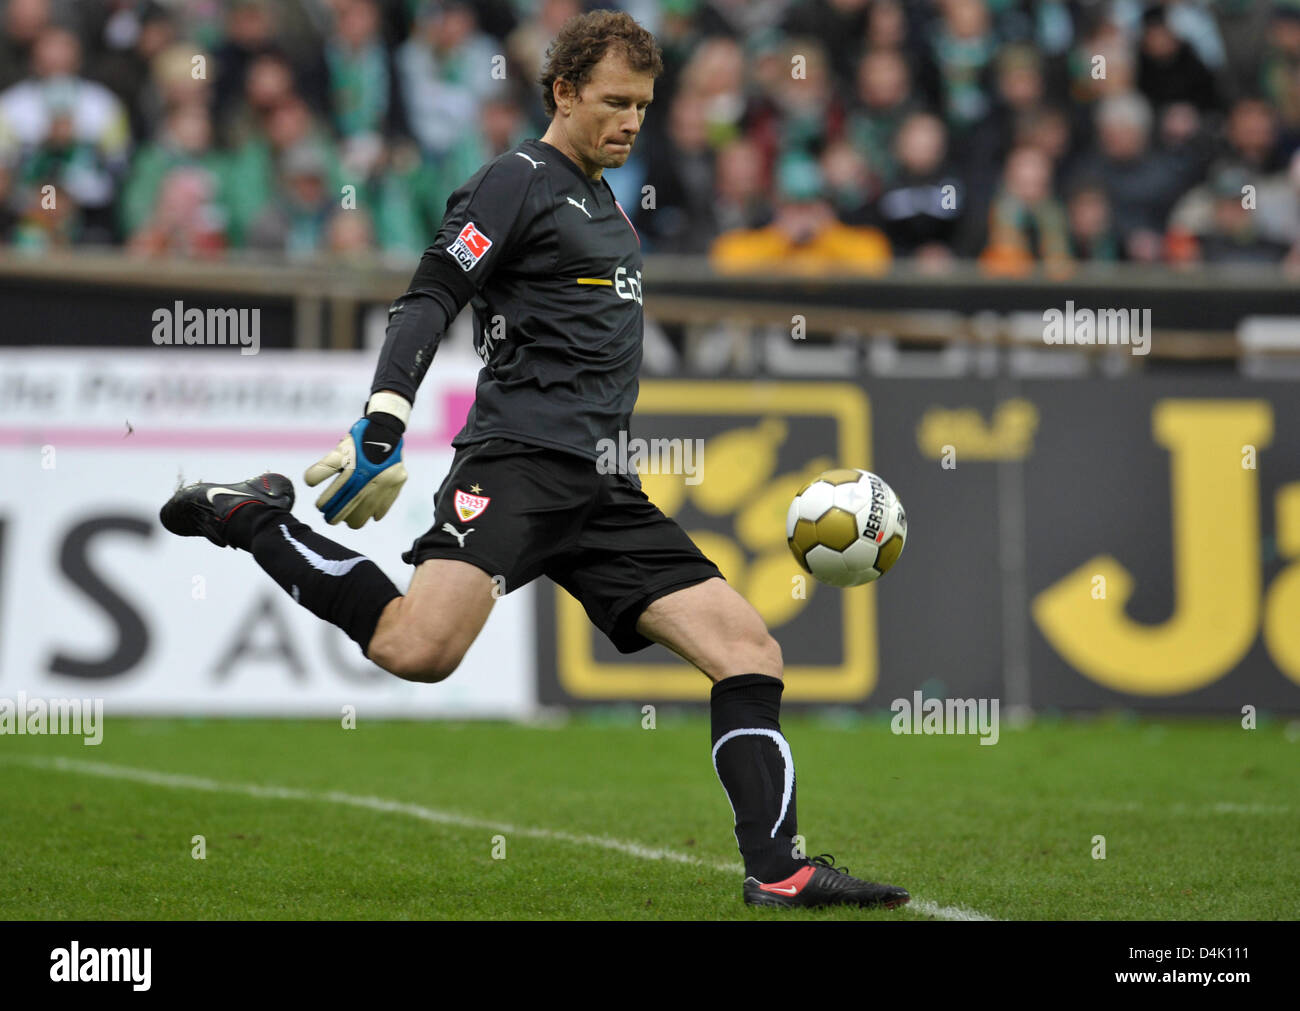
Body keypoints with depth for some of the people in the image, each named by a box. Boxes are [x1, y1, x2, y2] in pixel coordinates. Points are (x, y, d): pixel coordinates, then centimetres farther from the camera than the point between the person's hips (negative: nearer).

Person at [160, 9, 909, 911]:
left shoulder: (608, 207, 26)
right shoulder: (519, 183, 0)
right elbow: (429, 300, -10)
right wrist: (384, 421, -22)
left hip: (602, 493, 8)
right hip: (518, 462, -8)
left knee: (750, 650, -2)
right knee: (421, 651, -29)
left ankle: (776, 871, -1)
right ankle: (255, 520, -8)